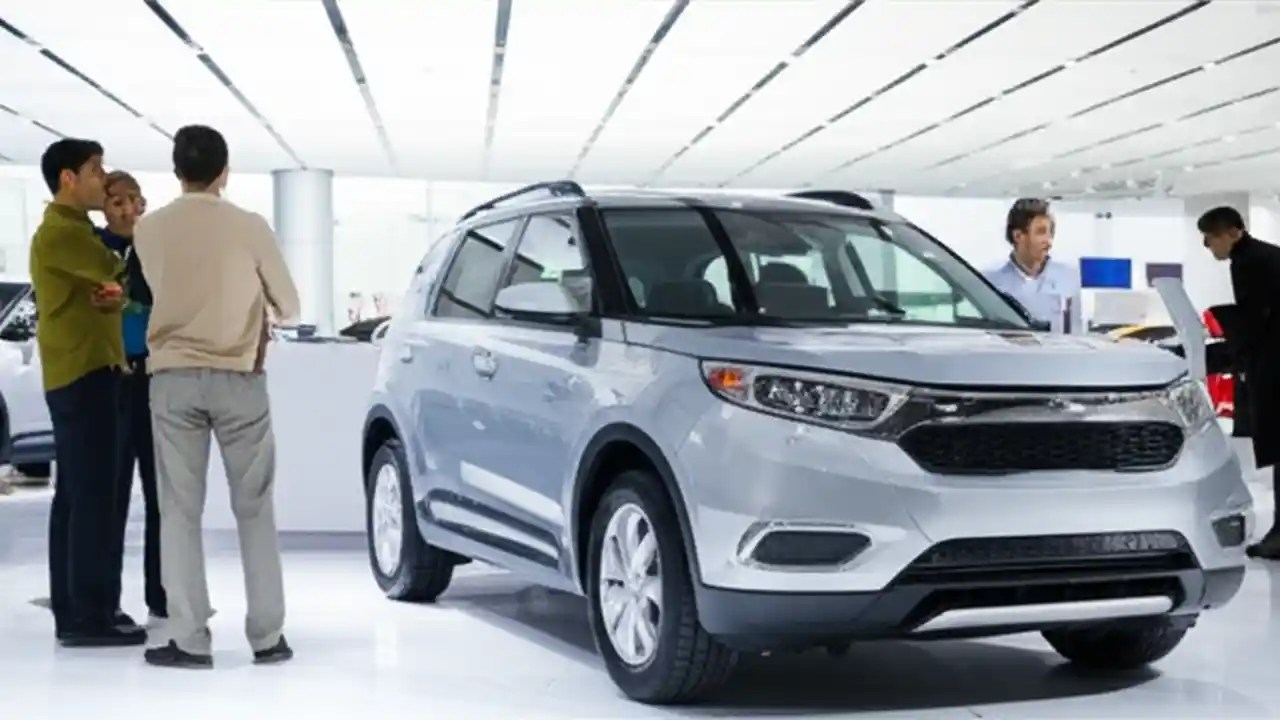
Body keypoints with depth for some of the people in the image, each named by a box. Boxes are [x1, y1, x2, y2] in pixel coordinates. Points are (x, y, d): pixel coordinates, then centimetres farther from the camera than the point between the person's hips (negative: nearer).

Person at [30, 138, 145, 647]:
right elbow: (120, 272, -17)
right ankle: (87, 614, -11)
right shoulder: (60, 232, -12)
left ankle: (72, 608, 14)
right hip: (81, 374, -11)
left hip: (80, 373, 11)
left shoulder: (74, 231, 21)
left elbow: (107, 285, 17)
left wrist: (114, 294, -6)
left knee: (75, 494, 10)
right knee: (91, 495, -11)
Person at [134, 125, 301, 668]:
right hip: (238, 378, -1)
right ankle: (267, 637, 9)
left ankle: (190, 641, 2)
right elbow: (289, 305, 6)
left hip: (174, 377, 1)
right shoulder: (249, 227, -4)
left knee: (180, 510, 4)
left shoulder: (149, 229, 1)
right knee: (254, 508, 8)